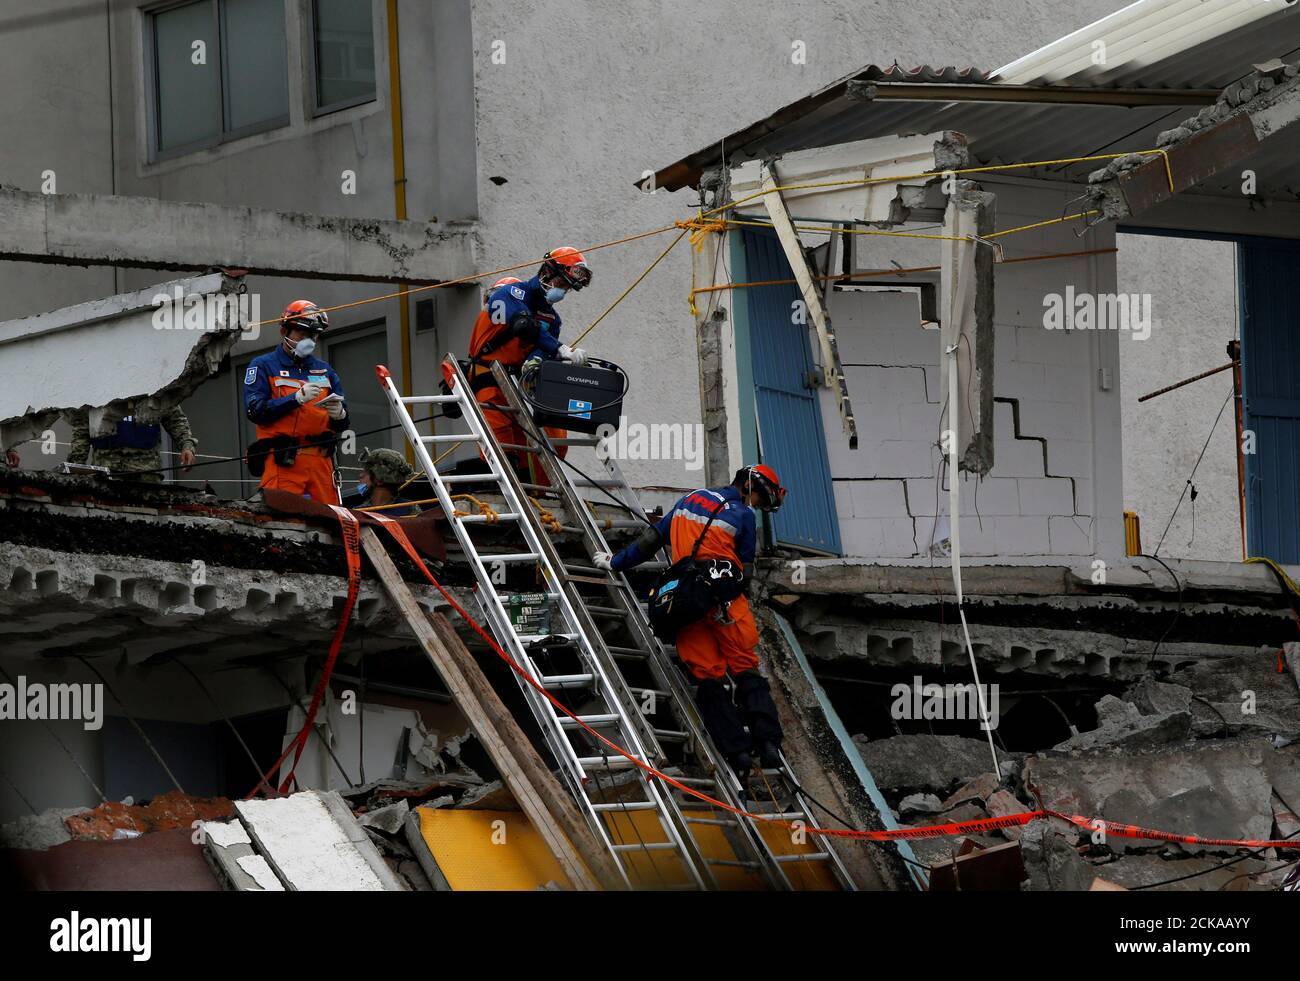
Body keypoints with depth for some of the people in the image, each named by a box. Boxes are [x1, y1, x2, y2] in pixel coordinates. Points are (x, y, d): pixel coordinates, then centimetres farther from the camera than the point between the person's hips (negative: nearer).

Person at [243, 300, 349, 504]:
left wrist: (339, 414, -4)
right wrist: (297, 398, -13)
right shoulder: (263, 366, 10)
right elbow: (255, 410, -6)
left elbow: (342, 425, 20)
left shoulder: (325, 371, 22)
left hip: (320, 460, 4)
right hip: (282, 460, -4)